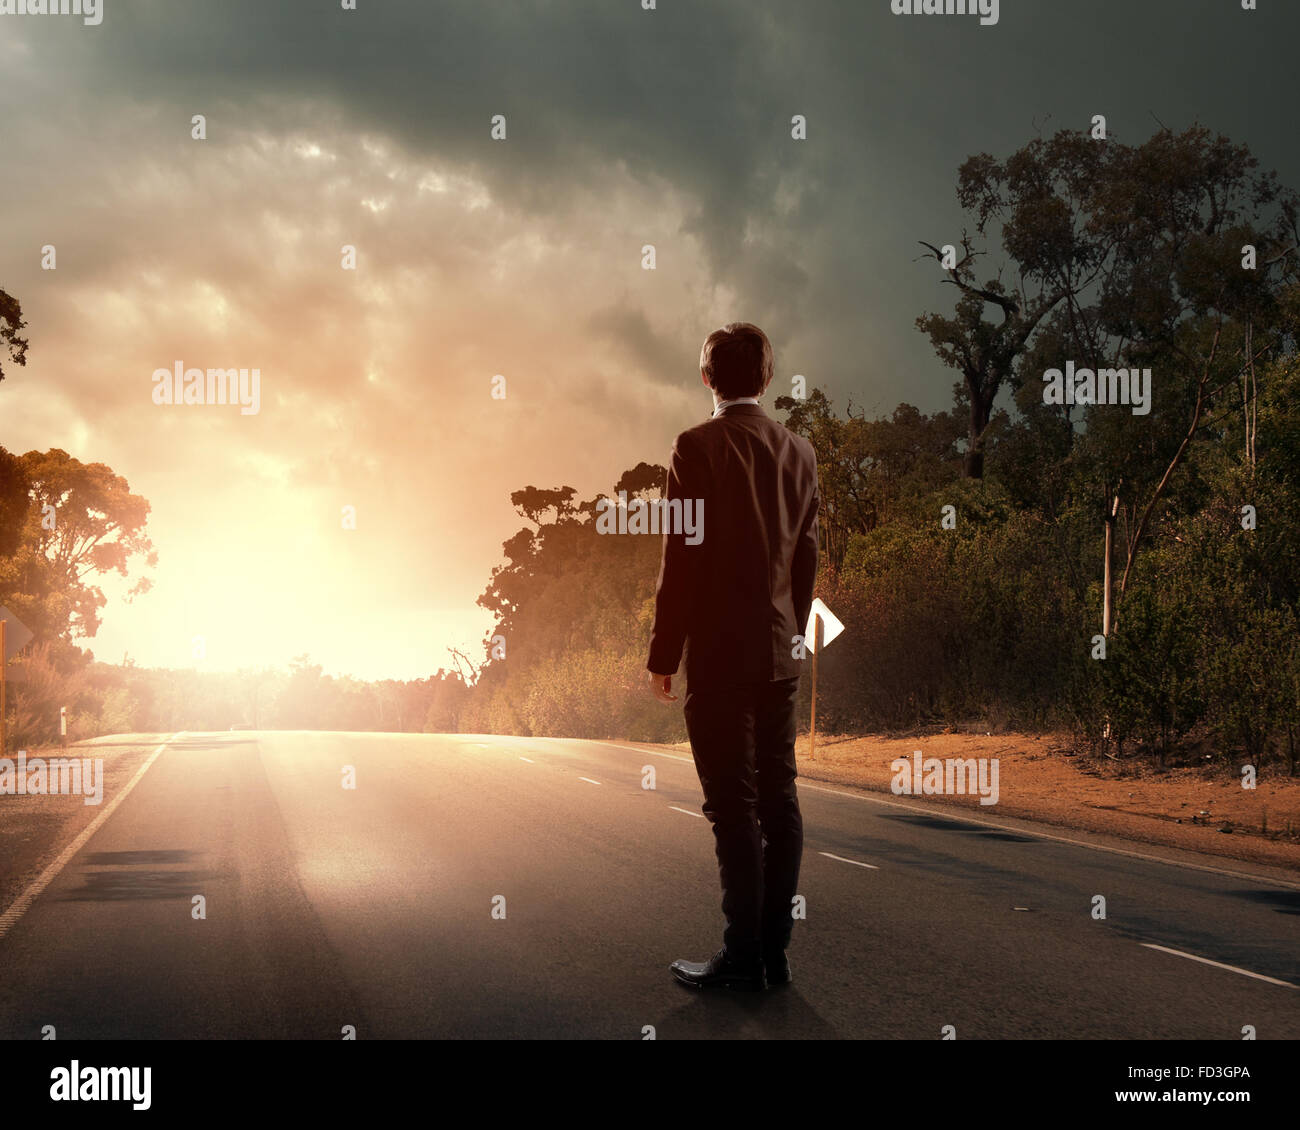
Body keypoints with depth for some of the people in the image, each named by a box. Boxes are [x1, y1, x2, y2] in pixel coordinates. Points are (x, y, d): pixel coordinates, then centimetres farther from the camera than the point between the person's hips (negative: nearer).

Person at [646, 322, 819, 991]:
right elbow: (806, 555, 12)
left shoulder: (699, 447, -11)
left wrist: (662, 655, -6)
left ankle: (743, 956, -2)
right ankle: (775, 949, 14)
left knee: (733, 805, -4)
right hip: (781, 651, 6)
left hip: (720, 652, -6)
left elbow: (683, 557, -12)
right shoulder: (798, 450, 8)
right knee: (777, 798, 9)